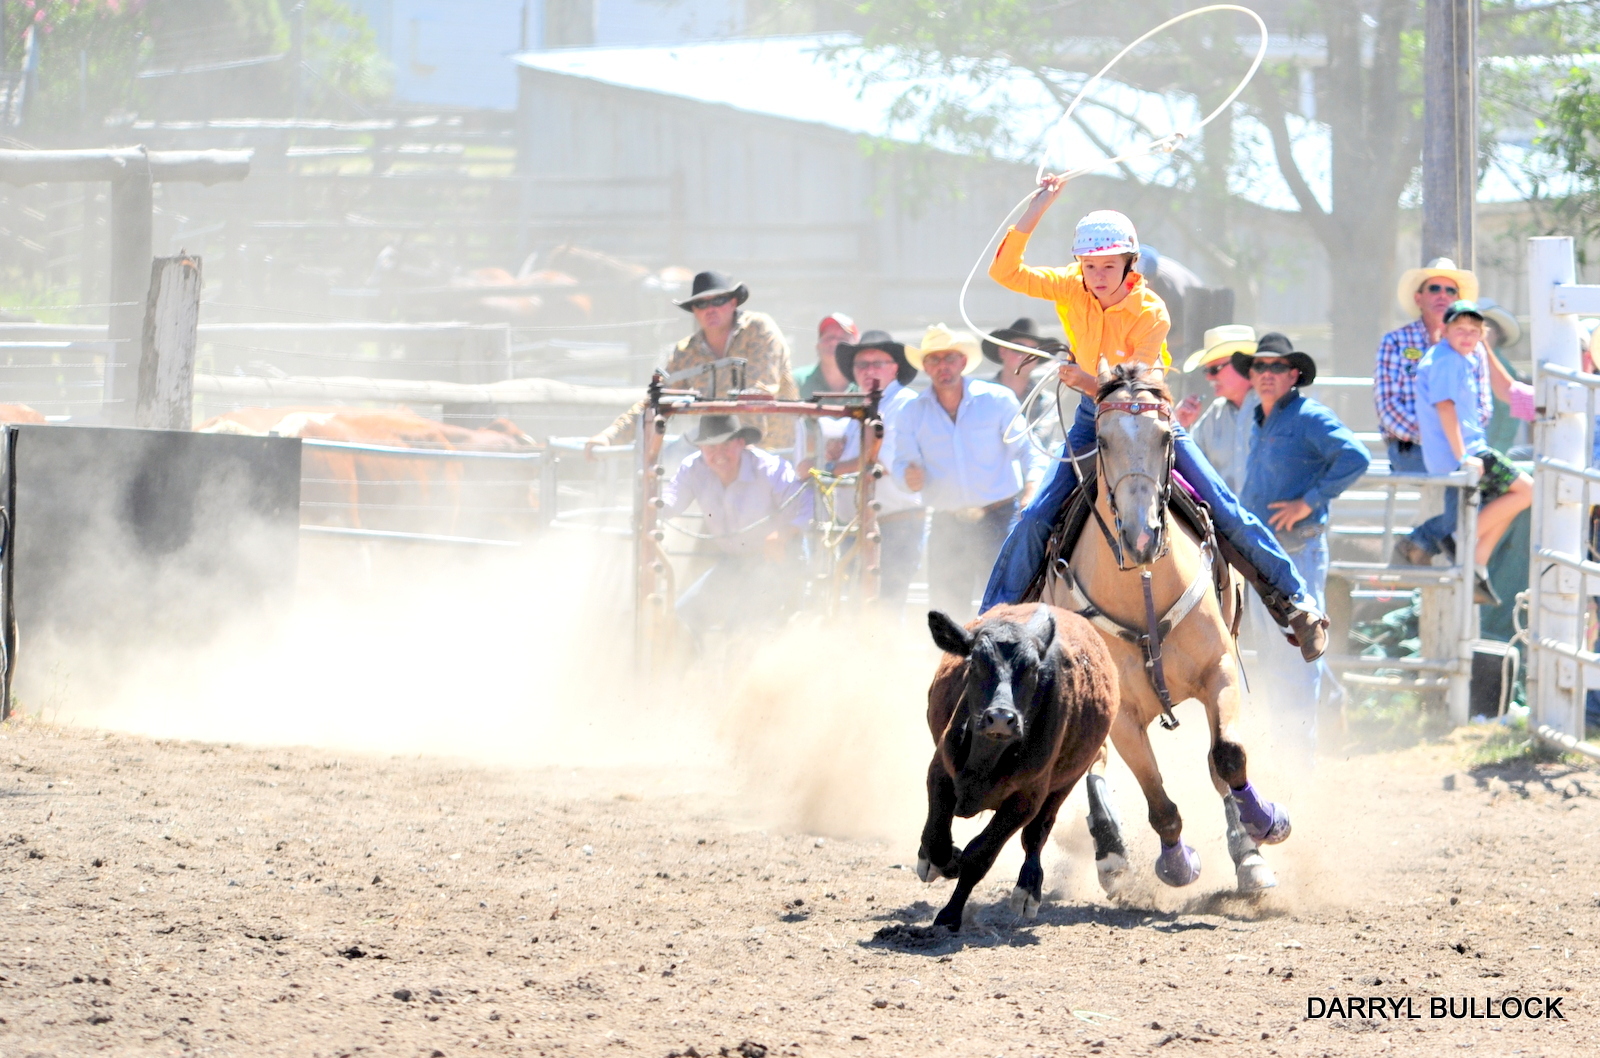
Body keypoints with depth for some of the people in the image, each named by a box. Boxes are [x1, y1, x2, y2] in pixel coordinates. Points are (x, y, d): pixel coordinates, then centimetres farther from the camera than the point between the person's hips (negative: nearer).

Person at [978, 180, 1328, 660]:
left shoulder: (1151, 313, -20)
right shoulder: (1071, 289, -11)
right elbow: (1004, 271, -21)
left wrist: (1087, 380, -43)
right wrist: (1038, 207, -27)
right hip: (1092, 420, 2)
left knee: (1223, 508, -11)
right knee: (1035, 520, -12)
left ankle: (1294, 601, -3)